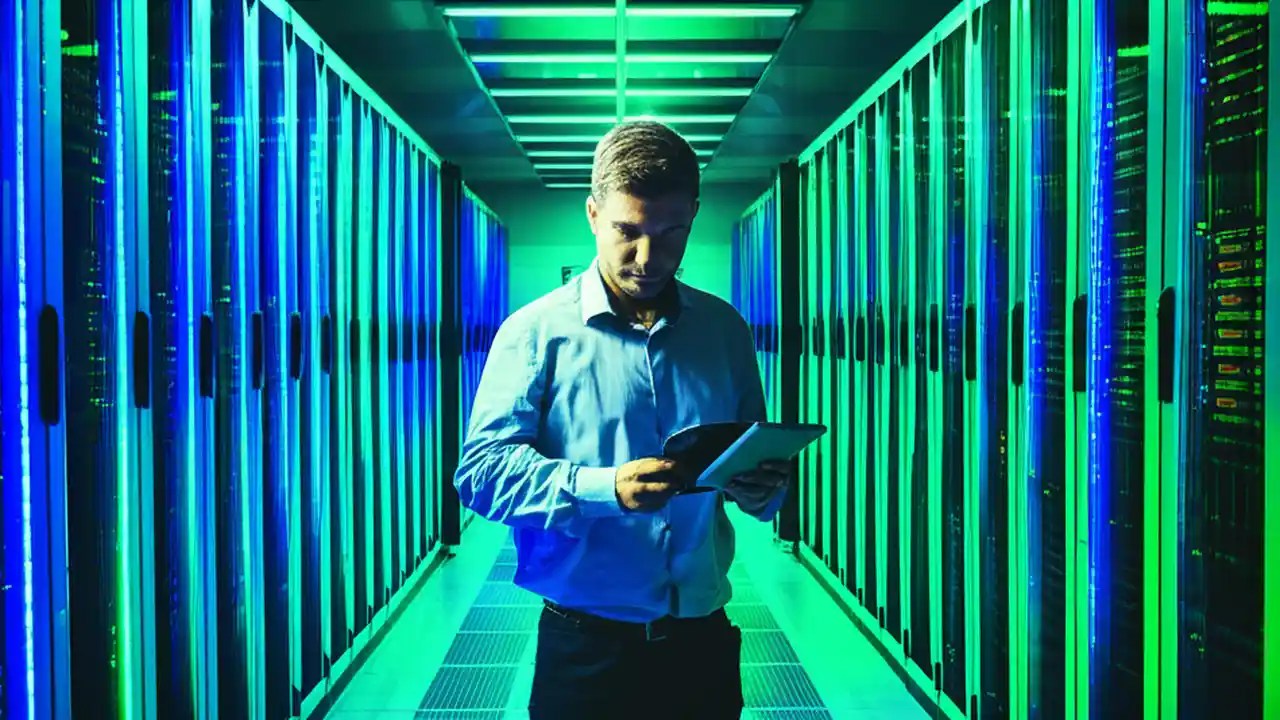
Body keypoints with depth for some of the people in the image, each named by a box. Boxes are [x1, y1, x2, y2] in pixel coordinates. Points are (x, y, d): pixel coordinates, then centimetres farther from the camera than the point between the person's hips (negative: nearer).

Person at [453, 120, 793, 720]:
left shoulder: (725, 329, 6)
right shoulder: (538, 330, -5)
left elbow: (759, 462, 12)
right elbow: (481, 470, -12)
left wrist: (763, 487, -12)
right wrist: (606, 488, -25)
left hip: (704, 640, 4)